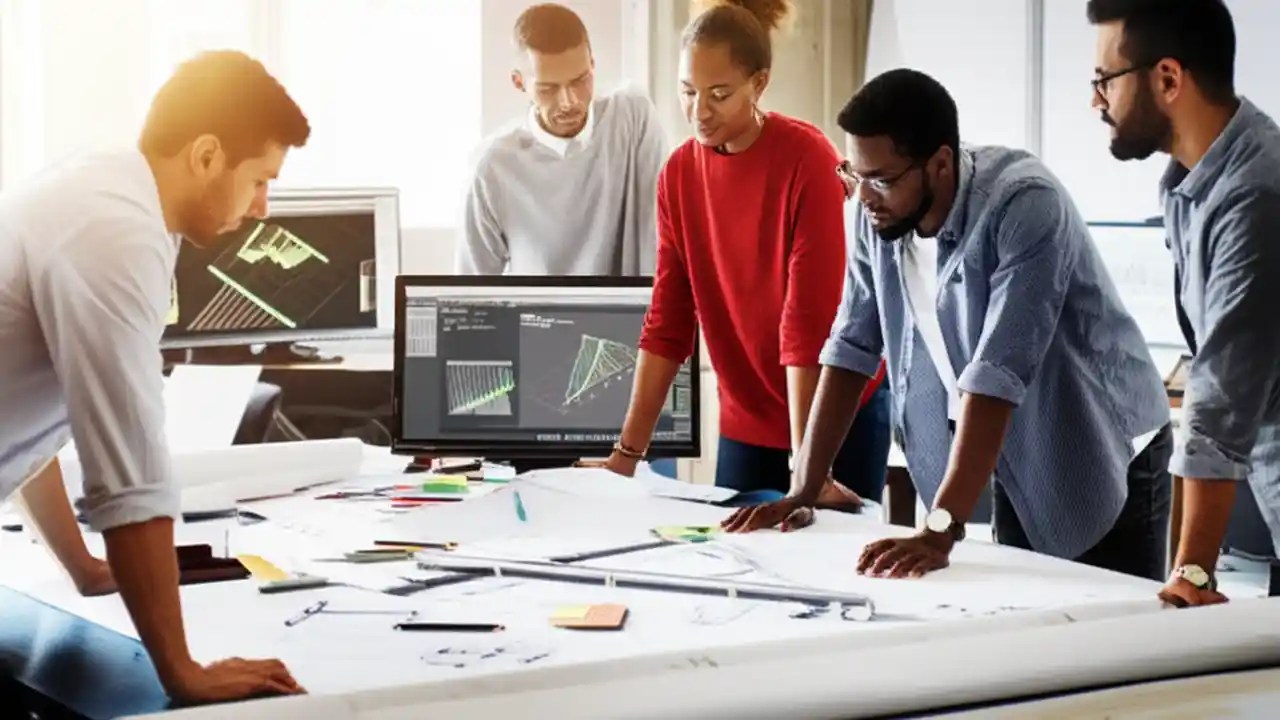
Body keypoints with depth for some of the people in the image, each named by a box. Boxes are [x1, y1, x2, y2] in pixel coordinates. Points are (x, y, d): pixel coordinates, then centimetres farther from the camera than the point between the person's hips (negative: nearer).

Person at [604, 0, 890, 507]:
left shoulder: (807, 159, -18)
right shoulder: (679, 172, -2)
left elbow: (810, 320, -22)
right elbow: (668, 322, 0)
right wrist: (628, 451, -4)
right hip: (745, 423, 5)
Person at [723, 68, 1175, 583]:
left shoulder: (1024, 206, -29)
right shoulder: (875, 213, -9)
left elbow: (997, 374, -36)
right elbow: (853, 346, -1)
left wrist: (940, 531, -41)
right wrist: (805, 490, -6)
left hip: (1102, 459, -5)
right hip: (1016, 465, 5)